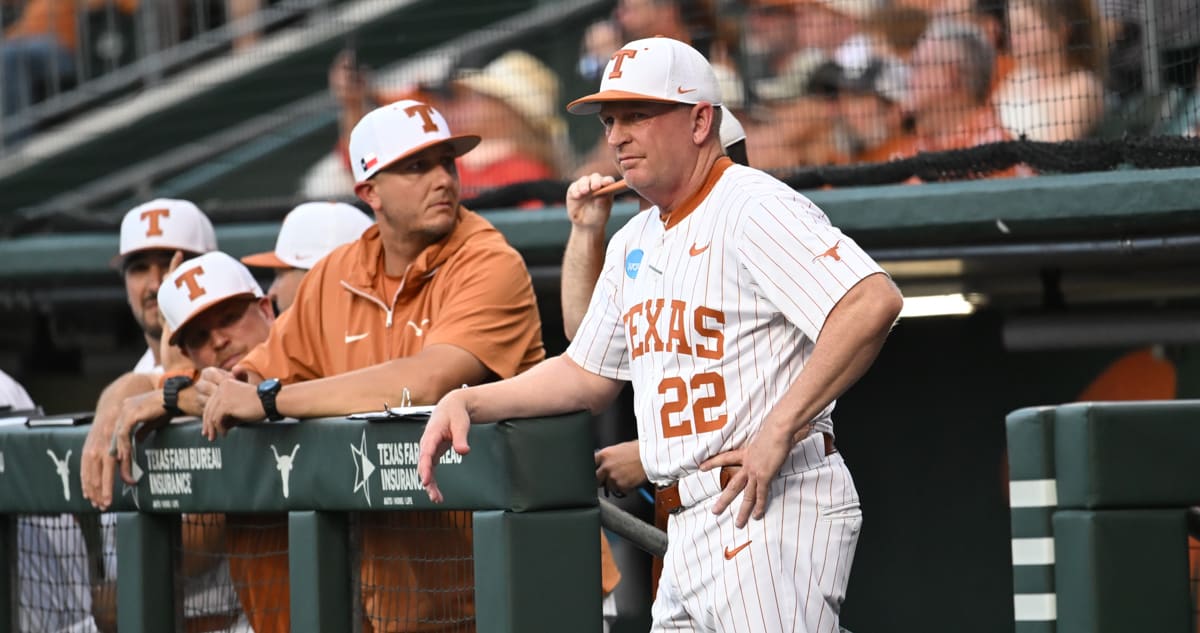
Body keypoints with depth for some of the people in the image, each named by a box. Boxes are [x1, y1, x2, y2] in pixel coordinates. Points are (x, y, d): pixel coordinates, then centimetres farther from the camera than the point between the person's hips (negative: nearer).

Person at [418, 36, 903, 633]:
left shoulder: (753, 208, -10)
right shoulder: (635, 242, 20)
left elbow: (873, 302, -25)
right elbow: (588, 375, 30)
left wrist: (779, 432, -25)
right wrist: (467, 402, 15)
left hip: (772, 510, -9)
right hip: (691, 532, 9)